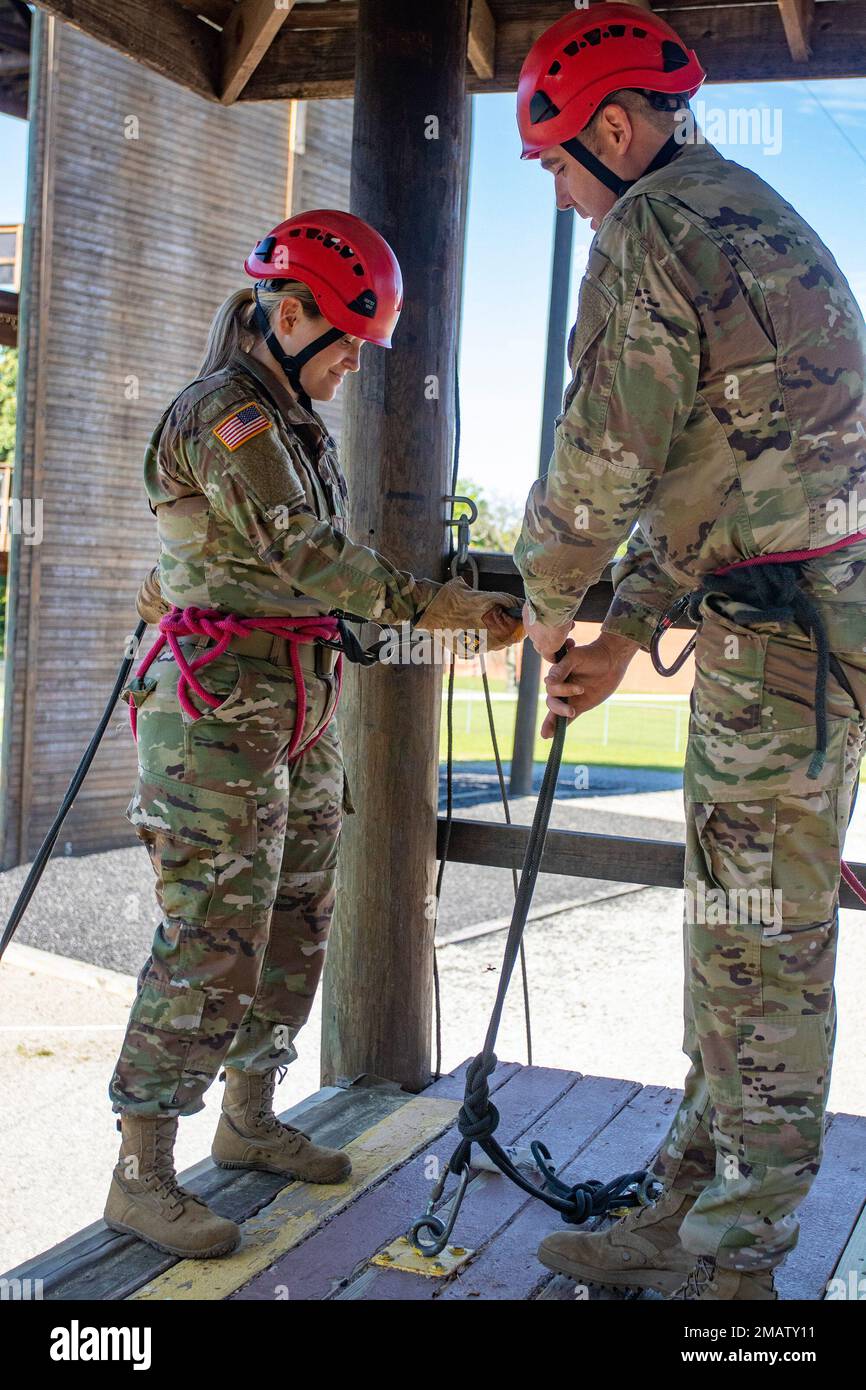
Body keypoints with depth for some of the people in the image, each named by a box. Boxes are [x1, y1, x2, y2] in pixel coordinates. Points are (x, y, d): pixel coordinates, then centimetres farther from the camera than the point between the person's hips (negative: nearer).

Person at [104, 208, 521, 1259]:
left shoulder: (293, 423, 18)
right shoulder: (224, 412, -12)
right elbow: (304, 554, -21)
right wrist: (424, 605, -24)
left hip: (299, 715, 10)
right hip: (221, 710, -10)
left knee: (292, 929, 14)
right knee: (212, 944, -9)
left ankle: (249, 1121, 28)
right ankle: (140, 1175, 1)